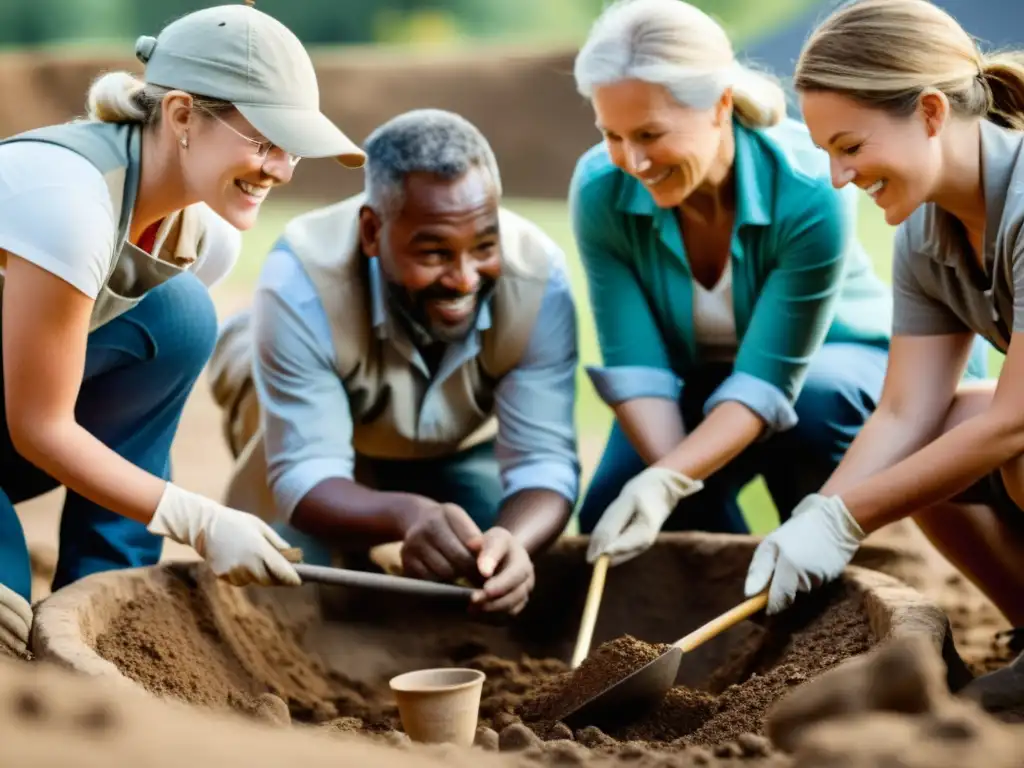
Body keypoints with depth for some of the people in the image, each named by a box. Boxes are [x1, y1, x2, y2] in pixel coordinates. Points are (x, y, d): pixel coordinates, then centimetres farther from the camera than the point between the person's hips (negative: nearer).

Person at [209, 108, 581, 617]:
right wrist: (406, 516, -61)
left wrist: (513, 542, -57)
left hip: (459, 451, 2)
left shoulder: (539, 278, -34)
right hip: (316, 435, -1)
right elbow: (306, 474, -38)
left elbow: (544, 460, -32)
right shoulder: (301, 282, -39)